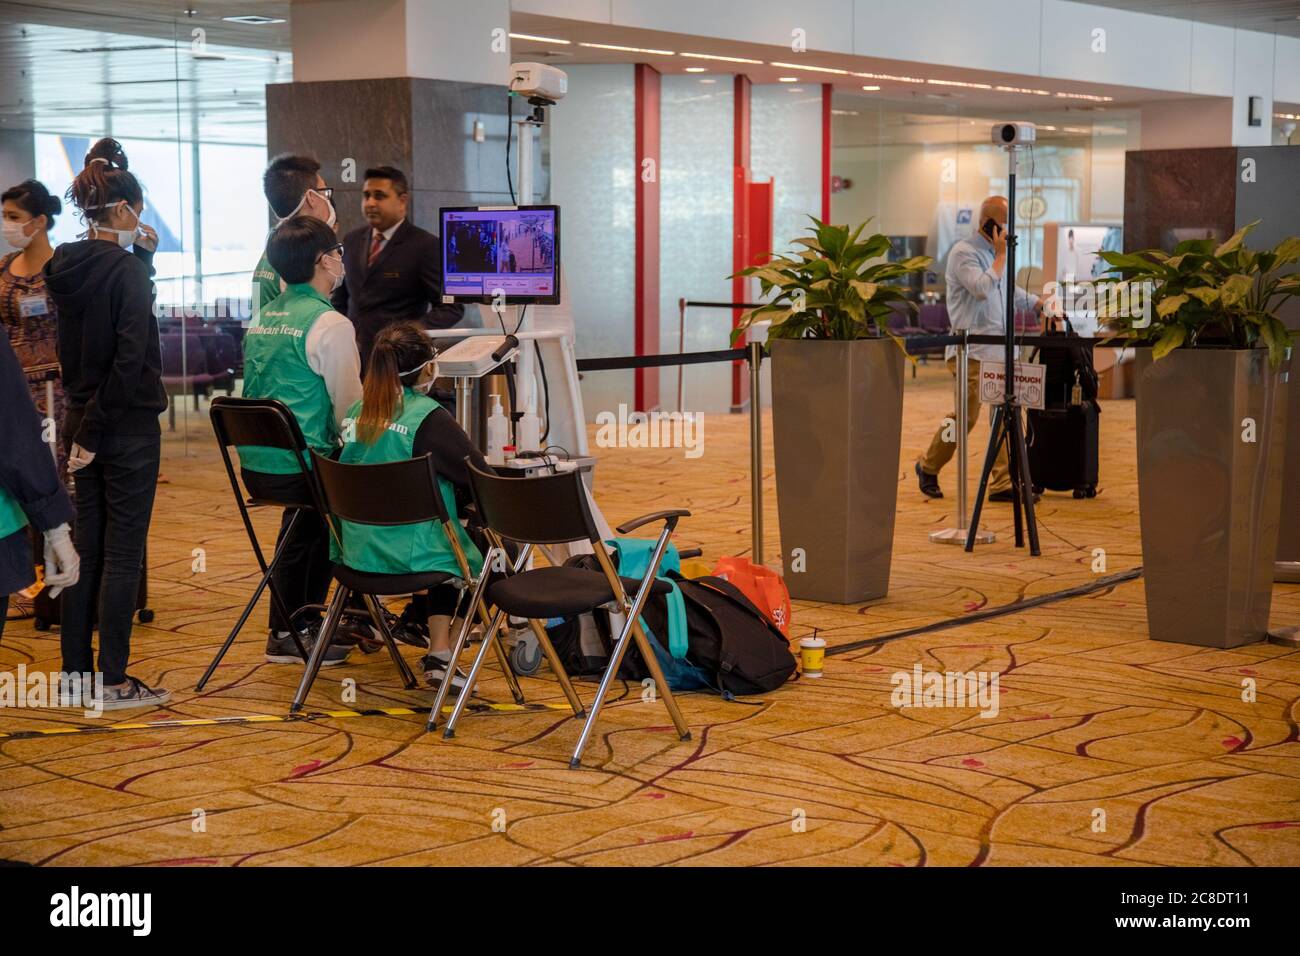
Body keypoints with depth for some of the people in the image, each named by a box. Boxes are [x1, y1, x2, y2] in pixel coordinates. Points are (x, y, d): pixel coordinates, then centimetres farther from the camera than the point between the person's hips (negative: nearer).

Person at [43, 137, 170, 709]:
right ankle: (114, 681, 3)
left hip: (80, 418, 8)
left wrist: (141, 257, 8)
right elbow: (130, 356, -22)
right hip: (126, 423, -8)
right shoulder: (126, 270, -16)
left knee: (86, 544, 14)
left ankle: (75, 671, 20)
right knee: (123, 551, -1)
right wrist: (95, 431, -16)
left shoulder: (65, 268, 6)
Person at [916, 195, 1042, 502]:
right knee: (966, 416, -6)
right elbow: (983, 288, -23)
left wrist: (1041, 305, 26)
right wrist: (1001, 255, -14)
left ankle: (1003, 483, 2)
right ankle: (928, 466, 15)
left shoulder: (995, 253, 18)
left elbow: (1009, 291, 32)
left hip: (999, 350, 8)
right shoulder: (964, 252, -10)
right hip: (972, 350, -8)